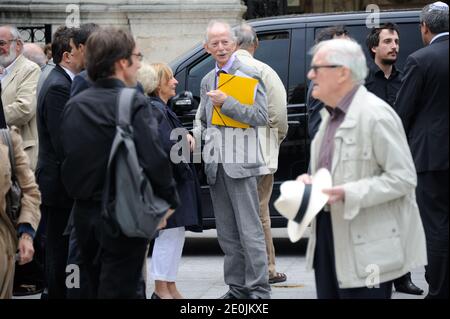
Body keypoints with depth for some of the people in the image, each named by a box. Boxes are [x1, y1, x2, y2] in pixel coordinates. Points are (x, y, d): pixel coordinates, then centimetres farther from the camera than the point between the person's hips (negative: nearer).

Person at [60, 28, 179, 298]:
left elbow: (69, 158, 9)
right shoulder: (134, 103, -14)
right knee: (120, 290, -2)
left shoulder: (74, 105, 6)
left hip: (84, 213, 7)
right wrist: (170, 199, -7)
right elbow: (154, 160, -19)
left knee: (98, 287, 19)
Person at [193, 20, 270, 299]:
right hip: (215, 164, 7)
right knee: (227, 233, 10)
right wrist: (196, 137, 7)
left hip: (240, 163, -7)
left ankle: (259, 289, -3)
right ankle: (238, 287, 17)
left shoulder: (249, 75, -3)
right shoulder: (207, 80, 17)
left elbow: (261, 117, -12)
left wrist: (226, 103, -17)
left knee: (249, 230, -6)